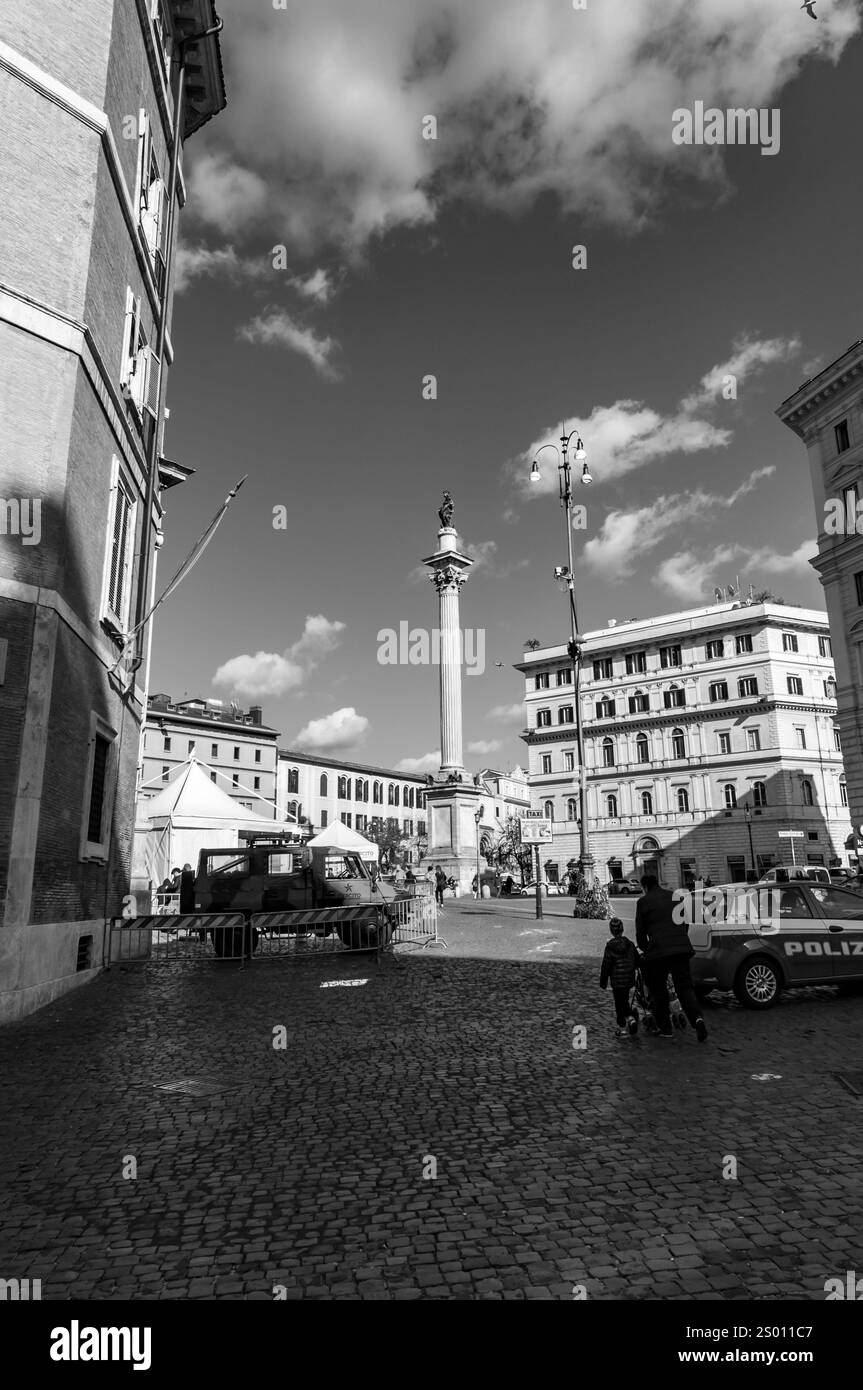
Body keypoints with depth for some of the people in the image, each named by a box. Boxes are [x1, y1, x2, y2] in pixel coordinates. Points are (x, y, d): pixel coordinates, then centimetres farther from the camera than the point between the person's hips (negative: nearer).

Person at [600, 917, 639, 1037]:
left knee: (619, 1003, 5)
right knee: (625, 1000, 21)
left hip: (617, 981, -4)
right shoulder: (630, 944, 0)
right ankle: (630, 1018, 3)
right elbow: (637, 961, 10)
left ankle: (622, 1027, 8)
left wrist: (603, 982, -2)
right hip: (629, 980, 4)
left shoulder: (610, 946, -13)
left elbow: (606, 966, -10)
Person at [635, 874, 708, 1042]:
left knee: (658, 990, 11)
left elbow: (640, 932, 8)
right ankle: (697, 1018, -14)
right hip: (682, 947, 4)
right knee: (685, 986, 9)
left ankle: (665, 1028, 15)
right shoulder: (674, 896, 17)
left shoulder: (643, 902, 4)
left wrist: (644, 949, 24)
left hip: (658, 950, -4)